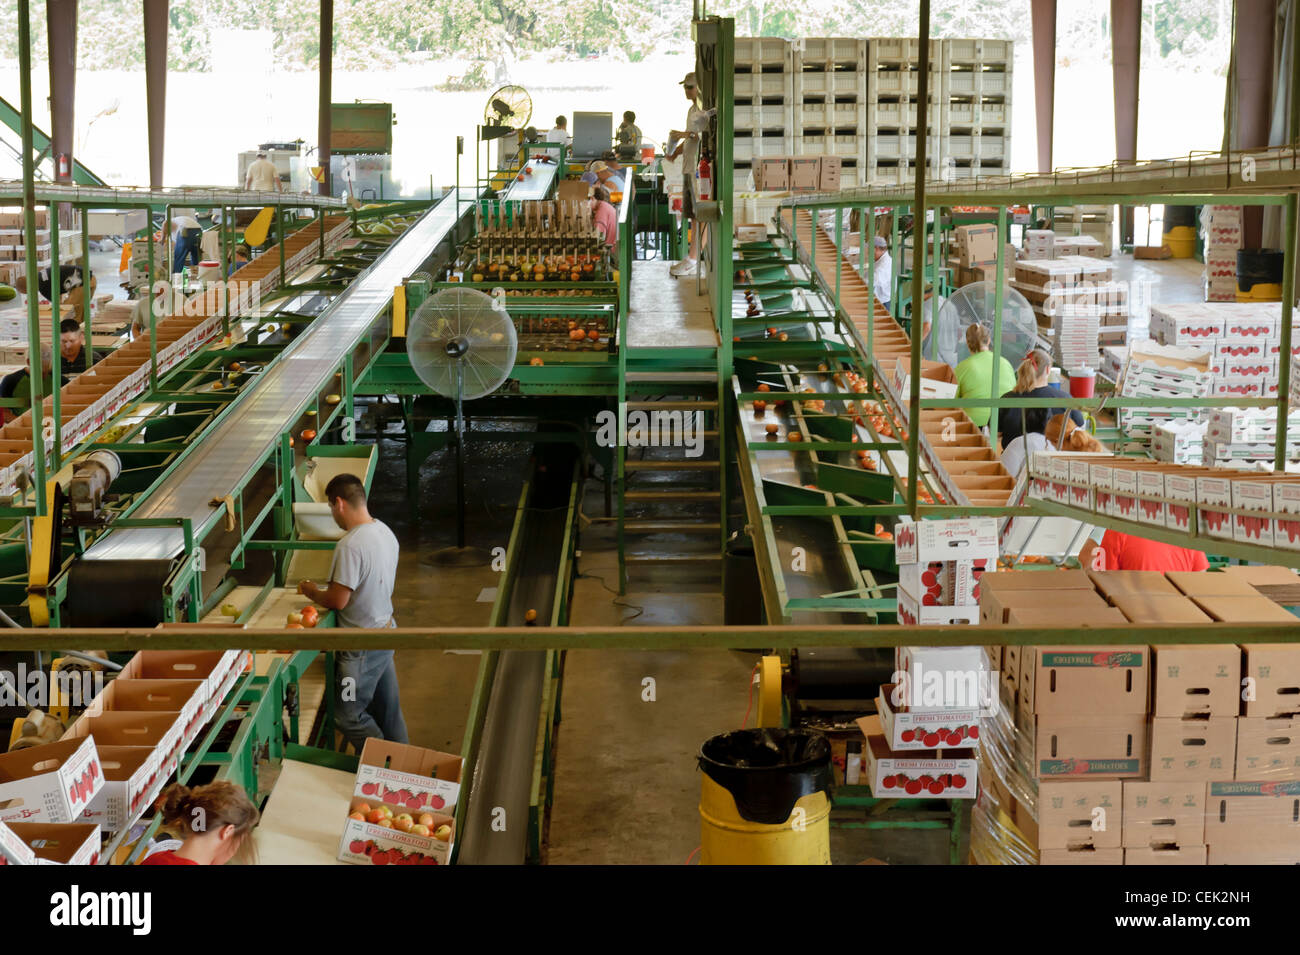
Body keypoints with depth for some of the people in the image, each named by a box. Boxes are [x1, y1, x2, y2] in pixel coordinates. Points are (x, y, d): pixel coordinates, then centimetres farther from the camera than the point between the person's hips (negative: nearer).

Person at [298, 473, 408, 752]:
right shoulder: (384, 531, 2)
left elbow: (338, 601, -22)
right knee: (388, 710, 19)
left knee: (348, 715, 5)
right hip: (386, 629, 9)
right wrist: (324, 590, 15)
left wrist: (311, 592, -2)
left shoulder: (351, 546, -26)